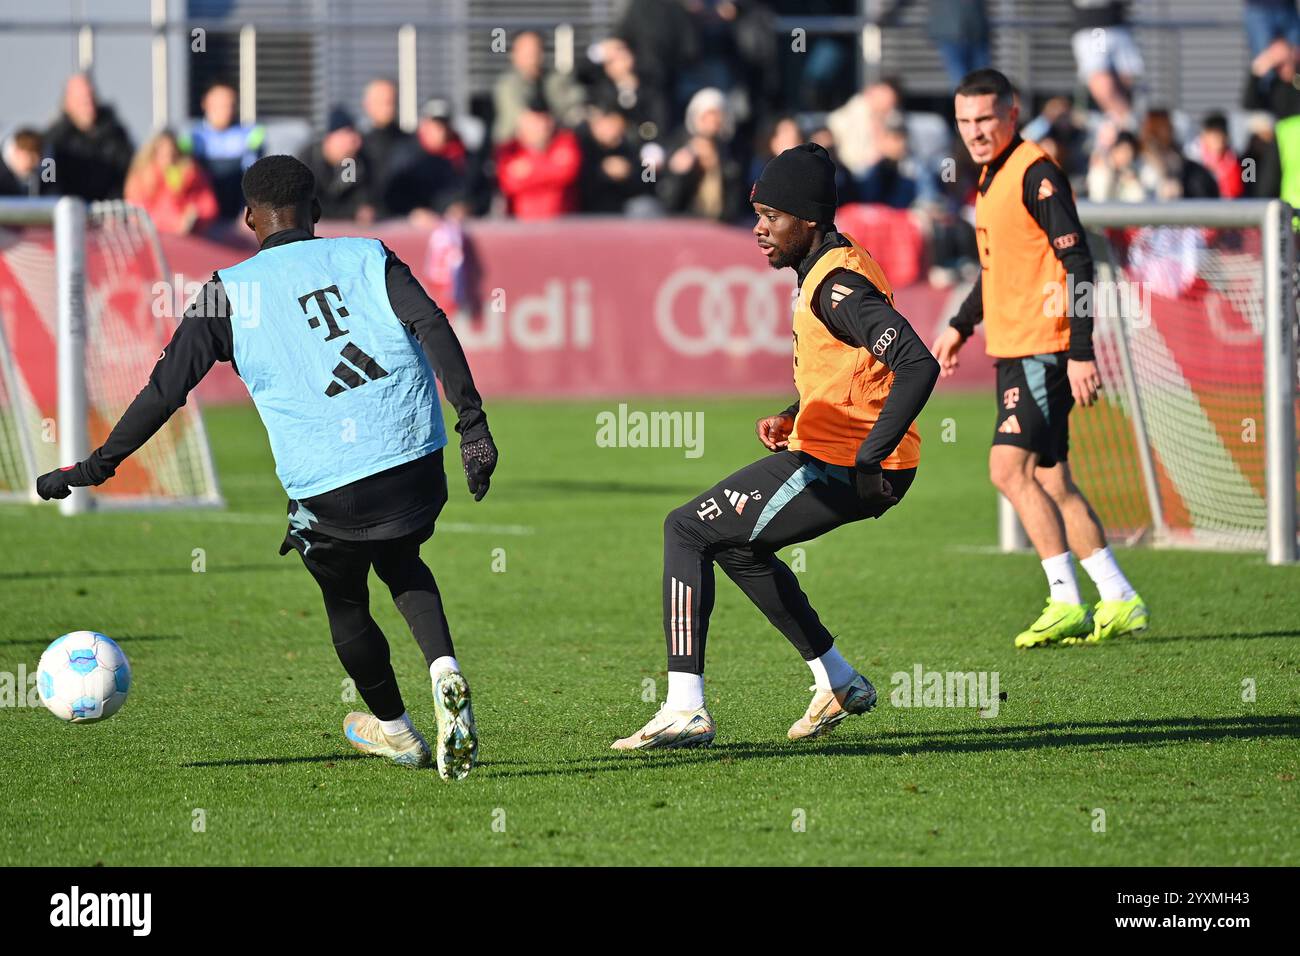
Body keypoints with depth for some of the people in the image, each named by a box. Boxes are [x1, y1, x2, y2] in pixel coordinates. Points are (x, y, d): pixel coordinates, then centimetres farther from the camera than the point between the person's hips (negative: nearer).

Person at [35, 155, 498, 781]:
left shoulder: (229, 291, 6)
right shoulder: (367, 257, 9)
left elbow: (167, 388, 3)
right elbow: (433, 328, -5)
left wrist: (98, 466, 10)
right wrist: (472, 424, -7)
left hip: (326, 480, -2)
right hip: (414, 452, 2)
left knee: (346, 603, 24)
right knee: (401, 565, 29)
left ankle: (393, 730, 38)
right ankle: (444, 671, 3)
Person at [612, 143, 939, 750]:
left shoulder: (837, 284, -19)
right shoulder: (826, 272, 13)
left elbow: (918, 366, -29)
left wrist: (868, 458, -27)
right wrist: (795, 420, 10)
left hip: (839, 469, -10)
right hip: (829, 451, 10)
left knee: (687, 531, -6)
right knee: (736, 542, 28)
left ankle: (685, 710, -9)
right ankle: (839, 683, 29)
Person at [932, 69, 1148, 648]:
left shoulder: (1036, 174, -14)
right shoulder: (993, 177, 15)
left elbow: (1078, 264, -18)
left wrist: (1081, 352, -23)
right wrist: (961, 325, 26)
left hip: (1044, 350, -10)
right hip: (1014, 349, 10)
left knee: (1010, 468, -15)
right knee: (1049, 480, 10)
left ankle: (1067, 603, -11)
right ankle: (1119, 601, 15)